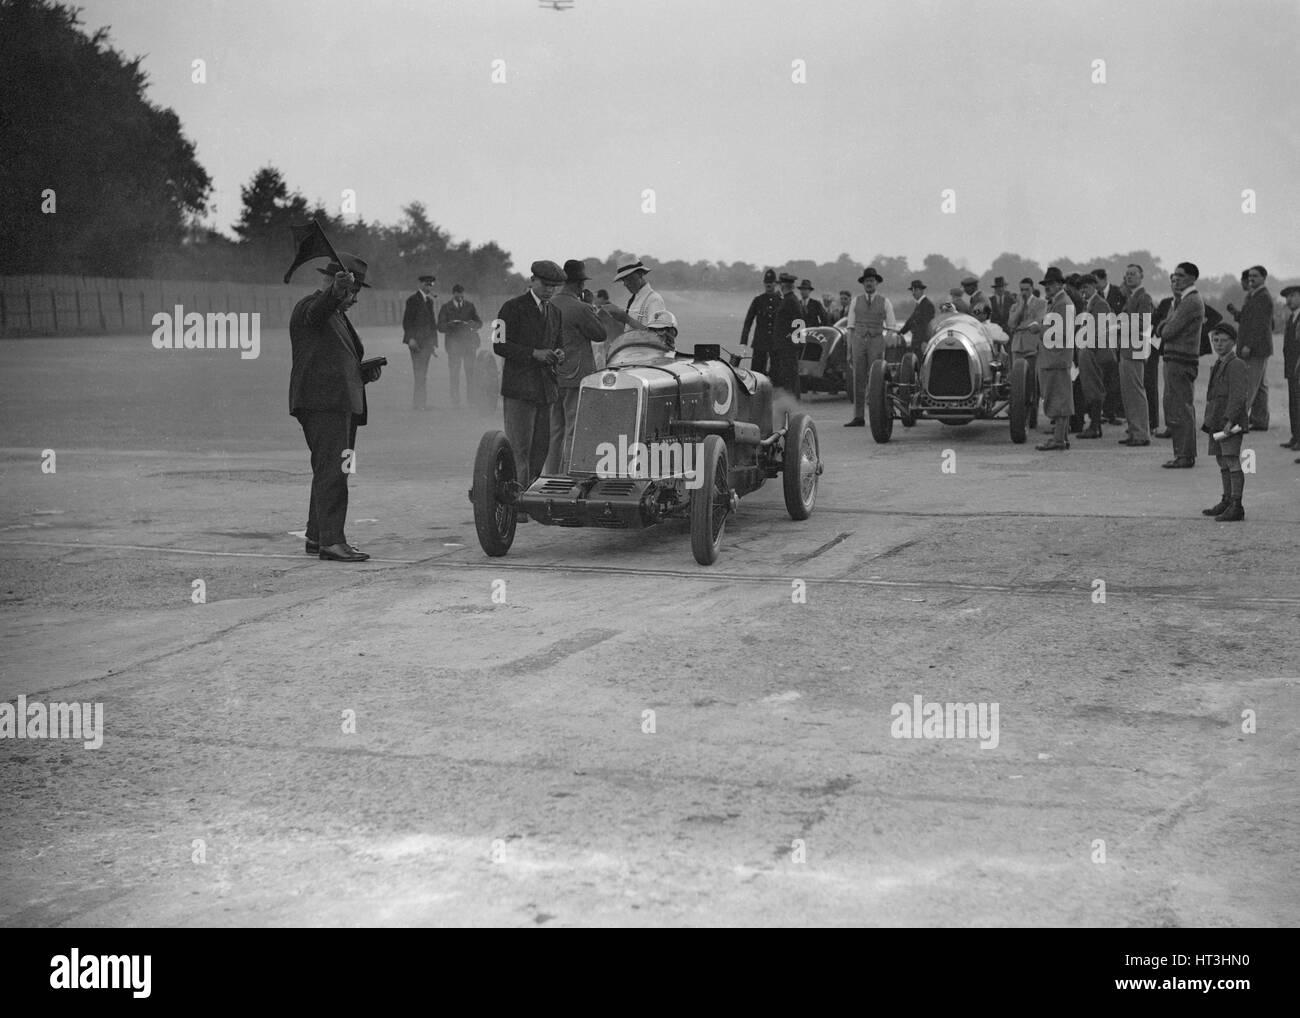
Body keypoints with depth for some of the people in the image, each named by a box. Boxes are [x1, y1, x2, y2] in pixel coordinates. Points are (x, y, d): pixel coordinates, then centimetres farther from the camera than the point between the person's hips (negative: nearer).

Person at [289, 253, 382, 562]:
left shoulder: (338, 315, 26)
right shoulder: (309, 307, -5)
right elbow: (318, 311, -32)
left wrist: (366, 372, 14)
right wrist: (336, 290, -53)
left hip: (342, 403, 10)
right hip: (322, 403, -10)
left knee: (330, 471, 11)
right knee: (332, 471, -15)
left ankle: (316, 537, 17)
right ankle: (331, 541, -18)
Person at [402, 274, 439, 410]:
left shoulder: (430, 300, 18)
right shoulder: (413, 300, -5)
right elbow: (407, 321, -9)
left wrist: (434, 342, 17)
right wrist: (411, 339, -17)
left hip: (427, 341, 7)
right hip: (416, 341, -7)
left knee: (423, 374, 6)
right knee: (419, 373, -11)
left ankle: (422, 402, 6)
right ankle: (418, 402, -11)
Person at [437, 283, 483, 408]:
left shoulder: (470, 306, 12)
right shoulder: (445, 308, 7)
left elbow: (480, 323, 6)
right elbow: (440, 327, 0)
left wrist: (471, 324, -17)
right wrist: (452, 325, -20)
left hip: (469, 343, 1)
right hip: (454, 344, -1)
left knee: (471, 372, -5)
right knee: (454, 374, -5)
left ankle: (471, 400, -3)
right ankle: (455, 401, -1)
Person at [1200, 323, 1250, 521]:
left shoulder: (1236, 365, -11)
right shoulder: (1218, 365, 18)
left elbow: (1238, 396, -18)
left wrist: (1229, 421, -24)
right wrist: (1209, 421, 21)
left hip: (1231, 423, -9)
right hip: (1217, 422, 9)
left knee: (1232, 462, -10)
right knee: (1223, 463, 15)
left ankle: (1236, 507, -10)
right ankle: (1227, 501, 24)